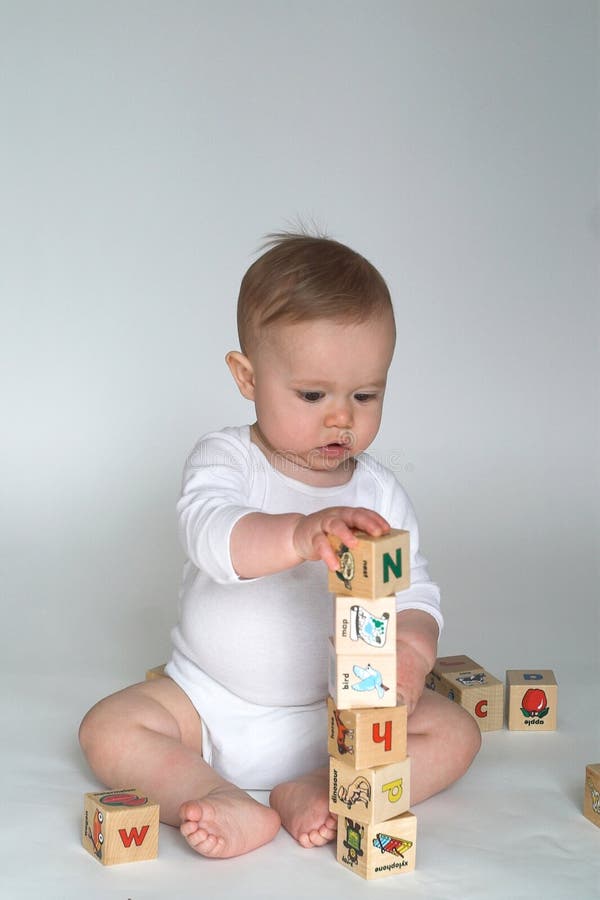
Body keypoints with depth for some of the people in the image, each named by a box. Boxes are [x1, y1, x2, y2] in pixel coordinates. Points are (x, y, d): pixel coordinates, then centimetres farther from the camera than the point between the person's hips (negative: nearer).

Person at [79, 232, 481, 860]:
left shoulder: (379, 494, -2)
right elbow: (209, 532, -32)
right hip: (209, 703, -1)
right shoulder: (225, 460, -11)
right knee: (109, 730, -20)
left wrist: (410, 649, -23)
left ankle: (315, 793, -25)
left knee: (455, 734, -15)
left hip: (340, 710, 2)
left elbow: (414, 593, 1)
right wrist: (301, 535, -52)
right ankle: (229, 807, -30)